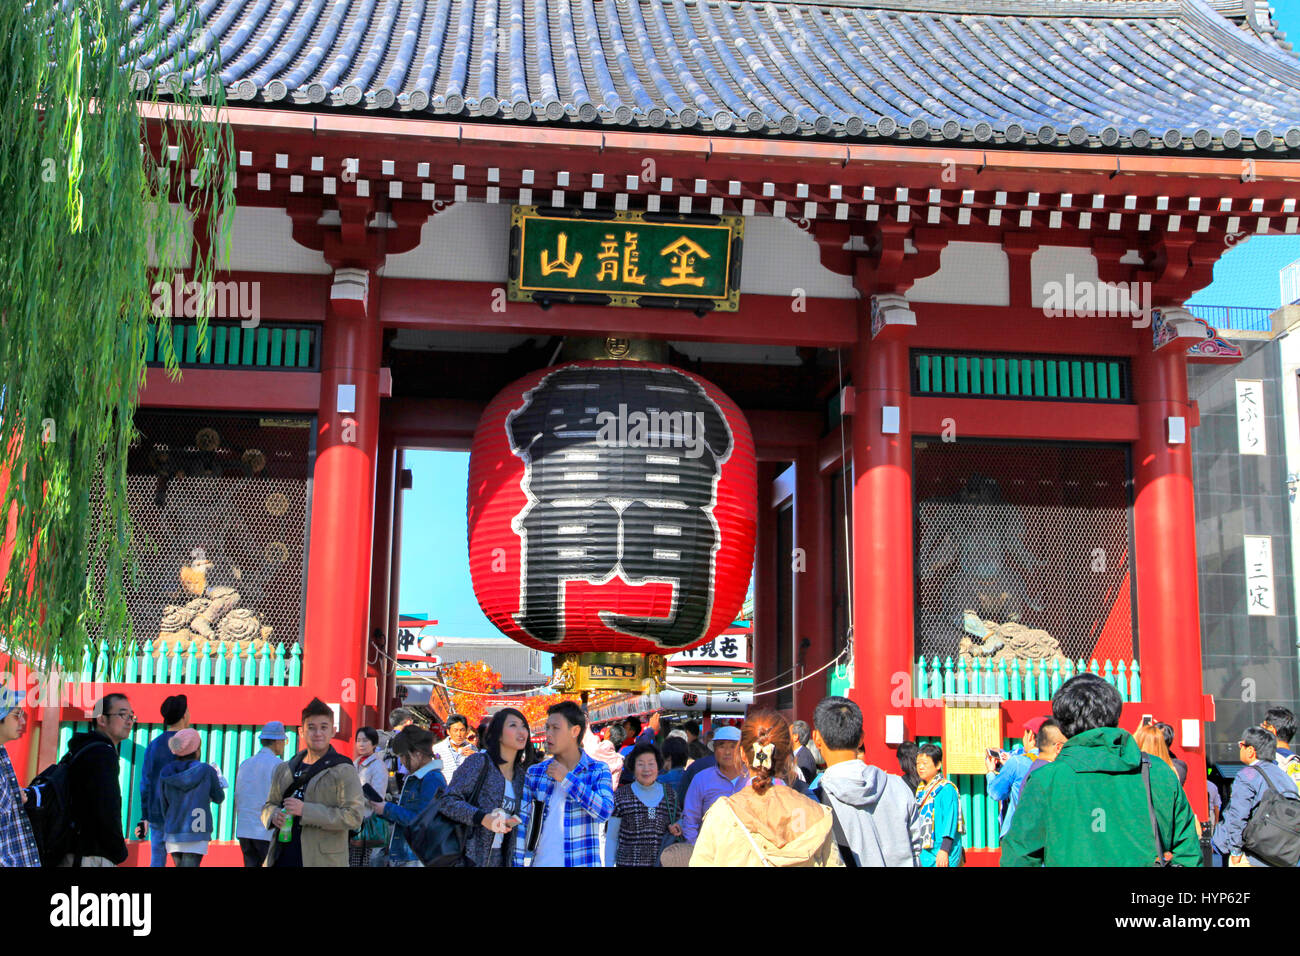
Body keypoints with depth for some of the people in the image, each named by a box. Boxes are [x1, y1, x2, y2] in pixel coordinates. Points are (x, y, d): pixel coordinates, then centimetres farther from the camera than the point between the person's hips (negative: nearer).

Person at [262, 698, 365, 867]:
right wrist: (274, 816, 0)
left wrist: (305, 810, -18)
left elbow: (354, 816, -12)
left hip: (323, 860, -5)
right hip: (282, 858, 5)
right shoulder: (284, 771, 16)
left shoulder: (344, 772, -3)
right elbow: (269, 804, 26)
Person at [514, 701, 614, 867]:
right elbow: (521, 822, 7)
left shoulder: (598, 771, 0)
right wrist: (517, 862, 0)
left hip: (582, 862, -3)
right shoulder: (534, 772, 7)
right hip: (541, 861, 3)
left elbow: (604, 812, -15)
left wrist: (566, 779, -14)